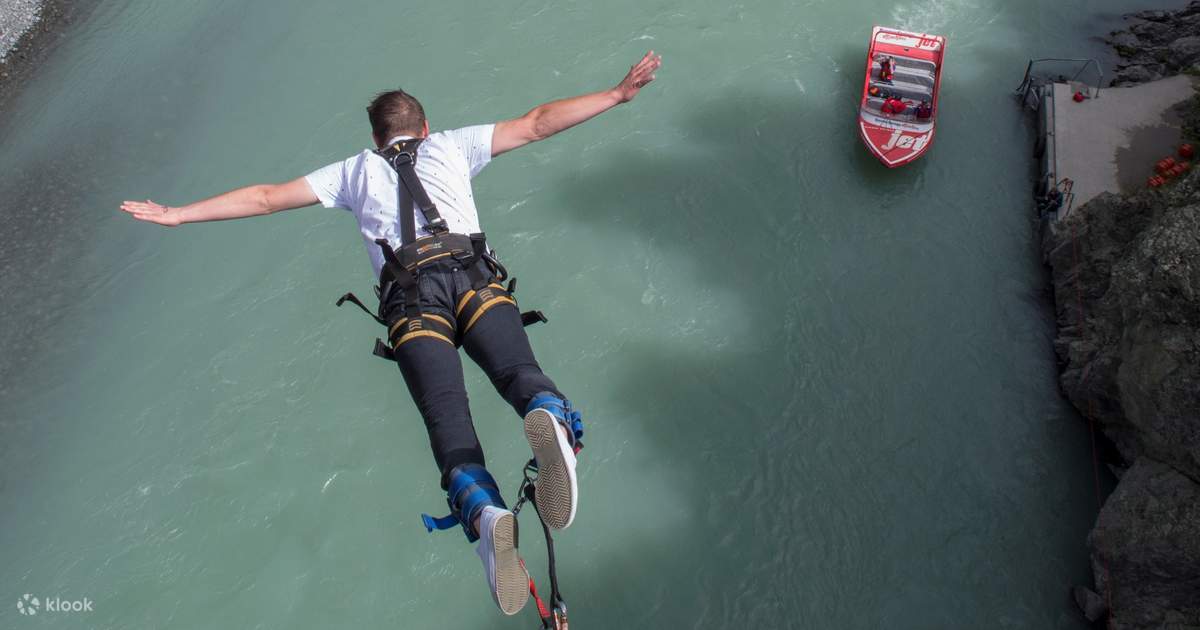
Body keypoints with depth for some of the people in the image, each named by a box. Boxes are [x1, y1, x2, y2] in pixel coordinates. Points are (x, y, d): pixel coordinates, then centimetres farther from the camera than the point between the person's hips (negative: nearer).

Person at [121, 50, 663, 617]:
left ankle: (484, 511, -43)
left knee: (445, 412, -16)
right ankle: (550, 418, -55)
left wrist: (178, 215, 44)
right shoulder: (453, 145, 32)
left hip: (409, 295, 0)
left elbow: (266, 197, 34)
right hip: (473, 277, 1)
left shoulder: (355, 170, 33)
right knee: (519, 370, -19)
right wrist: (619, 93, 36)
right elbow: (537, 124, 30)